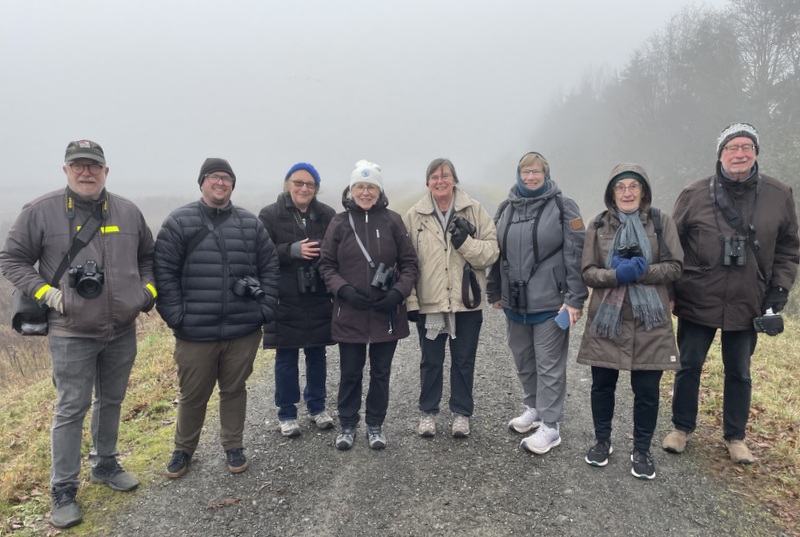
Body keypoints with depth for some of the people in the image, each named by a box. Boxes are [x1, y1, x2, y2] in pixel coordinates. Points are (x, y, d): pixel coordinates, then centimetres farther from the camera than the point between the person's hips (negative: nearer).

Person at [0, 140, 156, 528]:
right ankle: (62, 490, 17)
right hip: (71, 334, -4)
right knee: (72, 409, 2)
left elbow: (148, 257, 16)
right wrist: (47, 293, -12)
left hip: (123, 332, 4)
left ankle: (105, 465, 37)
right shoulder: (41, 211, -6)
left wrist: (147, 290, 2)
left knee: (112, 401, 18)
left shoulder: (128, 212, 4)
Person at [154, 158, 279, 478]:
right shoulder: (179, 222, -2)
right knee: (193, 394, 12)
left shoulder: (250, 223, 7)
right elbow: (163, 271, -4)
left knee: (234, 389, 15)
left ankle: (233, 446, 34)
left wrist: (266, 308, 1)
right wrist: (175, 316, -9)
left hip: (243, 330, 2)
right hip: (195, 331, -2)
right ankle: (183, 449, 35)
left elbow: (269, 266, 9)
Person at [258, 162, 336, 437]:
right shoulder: (270, 215, -3)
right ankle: (287, 414, 22)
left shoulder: (327, 214, 3)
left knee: (317, 354, 14)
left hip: (319, 298, 2)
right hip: (286, 299, -2)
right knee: (286, 358, 7)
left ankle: (317, 407, 31)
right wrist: (293, 250, -22)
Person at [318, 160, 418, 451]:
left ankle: (375, 425, 30)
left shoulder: (392, 221, -1)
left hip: (386, 313, 0)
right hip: (349, 313, 0)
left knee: (380, 372, 12)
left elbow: (409, 262, 2)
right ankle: (348, 425, 30)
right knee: (350, 372, 11)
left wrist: (398, 292, -12)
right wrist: (344, 290, -14)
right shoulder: (339, 222, -1)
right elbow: (326, 265, 2)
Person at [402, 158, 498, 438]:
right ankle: (428, 412, 30)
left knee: (464, 361, 13)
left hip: (466, 302, 0)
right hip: (428, 303, 0)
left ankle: (461, 413, 29)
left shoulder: (474, 210, -1)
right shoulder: (414, 215, 0)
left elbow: (491, 252, -4)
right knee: (431, 361, 13)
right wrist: (410, 300, -4)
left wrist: (466, 242, -21)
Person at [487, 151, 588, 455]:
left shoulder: (563, 207, -5)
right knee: (523, 360, 17)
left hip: (550, 304, -5)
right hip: (514, 303, 5)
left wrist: (575, 300, -14)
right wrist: (495, 293, 15)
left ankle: (549, 426, 12)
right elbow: (496, 253, 14)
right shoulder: (506, 209, 10)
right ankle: (534, 408, 36)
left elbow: (575, 256, -9)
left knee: (549, 366, 1)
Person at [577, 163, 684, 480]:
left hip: (649, 321, -1)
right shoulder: (599, 225, 2)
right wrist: (616, 275, -21)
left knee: (646, 389, 7)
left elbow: (674, 267, -4)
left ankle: (642, 451, 25)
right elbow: (587, 272, -2)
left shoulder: (661, 221, 0)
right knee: (602, 384, 11)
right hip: (606, 318, 1)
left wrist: (641, 272, -20)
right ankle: (602, 441, 31)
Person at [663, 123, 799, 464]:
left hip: (748, 305, 1)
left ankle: (735, 436, 33)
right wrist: (667, 289, -3)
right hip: (697, 302, -1)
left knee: (739, 373, 15)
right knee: (689, 367, 11)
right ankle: (682, 427, 30)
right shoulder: (695, 195, -5)